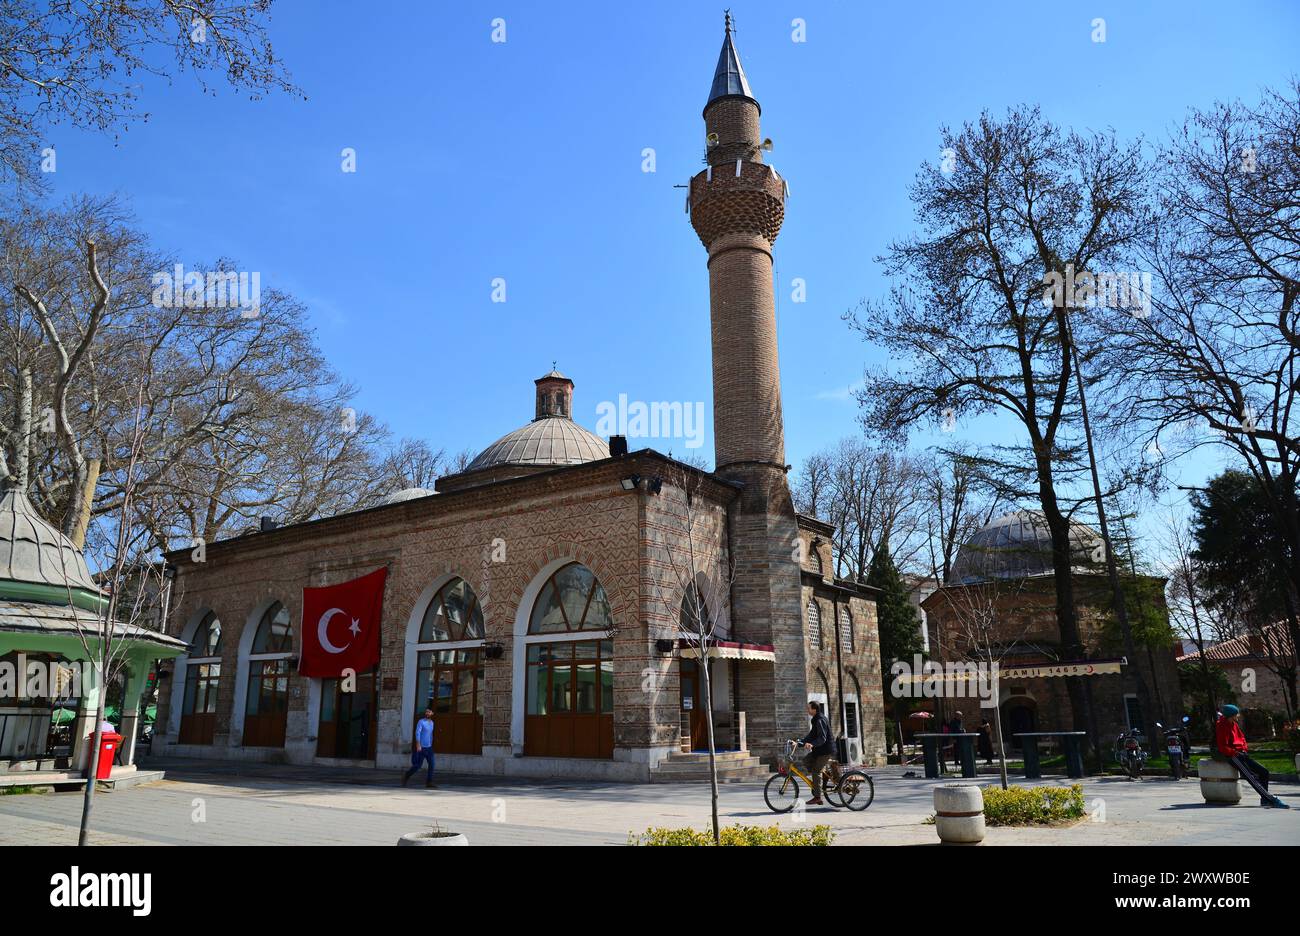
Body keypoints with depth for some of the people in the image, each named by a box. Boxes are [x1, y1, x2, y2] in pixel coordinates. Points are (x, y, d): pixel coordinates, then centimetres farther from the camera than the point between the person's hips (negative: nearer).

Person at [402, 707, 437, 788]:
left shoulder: (431, 722, 12)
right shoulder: (421, 722, -10)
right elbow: (417, 733, -20)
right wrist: (418, 745, -30)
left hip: (429, 748, 6)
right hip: (421, 748, -6)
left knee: (431, 764, -7)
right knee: (417, 766, -2)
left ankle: (429, 783, -5)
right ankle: (406, 778, 20)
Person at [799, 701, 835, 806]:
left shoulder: (820, 720, -19)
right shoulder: (815, 720, 13)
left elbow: (822, 738, -29)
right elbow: (811, 735, 18)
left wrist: (812, 744, -44)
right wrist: (801, 742, 10)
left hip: (826, 750, -10)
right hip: (819, 749, 10)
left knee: (816, 771, -9)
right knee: (806, 761, 5)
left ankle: (817, 797, -7)